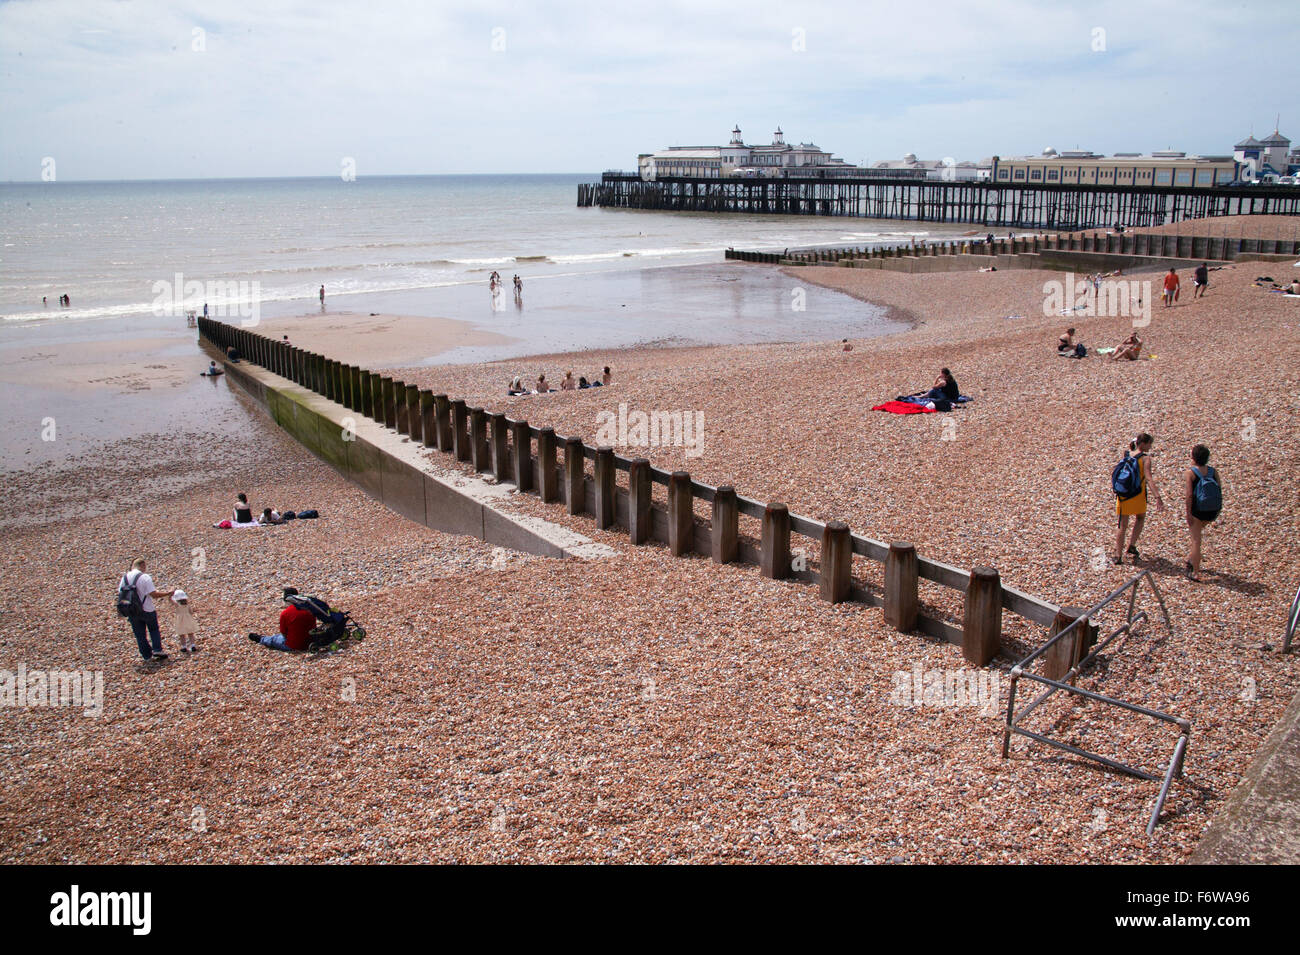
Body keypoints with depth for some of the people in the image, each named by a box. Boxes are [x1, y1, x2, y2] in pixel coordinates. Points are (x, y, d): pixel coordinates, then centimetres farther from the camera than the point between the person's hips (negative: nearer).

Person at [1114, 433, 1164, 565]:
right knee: (1140, 518, 25)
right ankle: (1132, 545, 15)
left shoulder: (1126, 456, 6)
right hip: (1138, 494, -3)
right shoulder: (1145, 458, -10)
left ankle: (1118, 555, 6)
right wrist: (1157, 497, -27)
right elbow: (1149, 478, -21)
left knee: (1123, 525, 9)